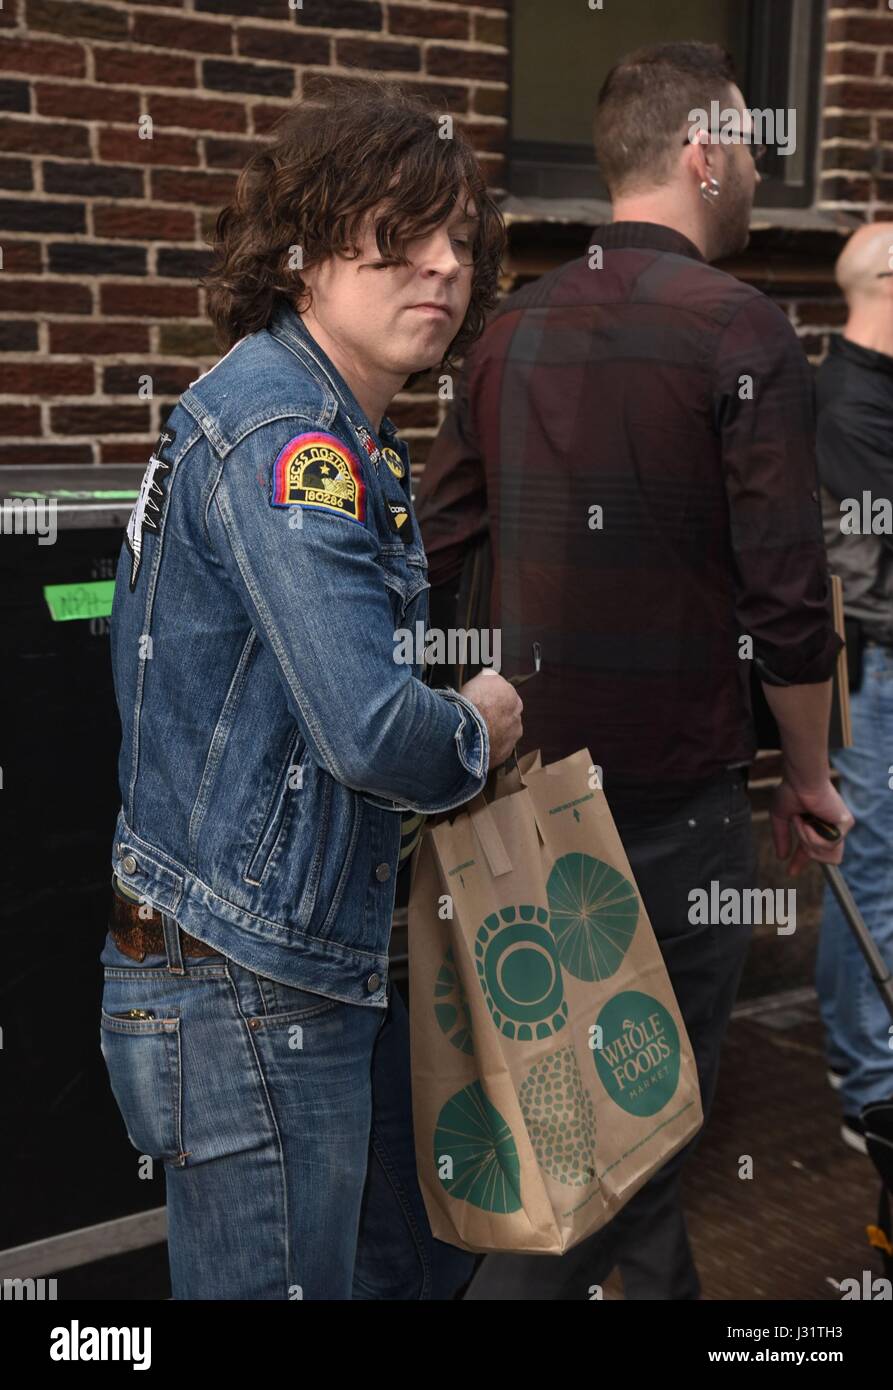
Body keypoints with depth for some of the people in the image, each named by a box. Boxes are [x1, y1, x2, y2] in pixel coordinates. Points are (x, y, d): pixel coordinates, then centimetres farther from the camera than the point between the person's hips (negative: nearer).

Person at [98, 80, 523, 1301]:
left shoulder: (351, 436, 12)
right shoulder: (281, 433, -21)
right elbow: (373, 732, -30)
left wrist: (445, 723, 4)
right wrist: (477, 730, -9)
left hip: (330, 959, 10)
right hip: (247, 987, -10)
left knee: (429, 1251, 24)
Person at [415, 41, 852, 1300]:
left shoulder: (516, 329, 5)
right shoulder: (741, 331, -13)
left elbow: (430, 548, 8)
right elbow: (789, 596, -15)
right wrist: (810, 775, -2)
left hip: (537, 771, 7)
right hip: (675, 791, -7)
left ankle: (659, 1280, 39)